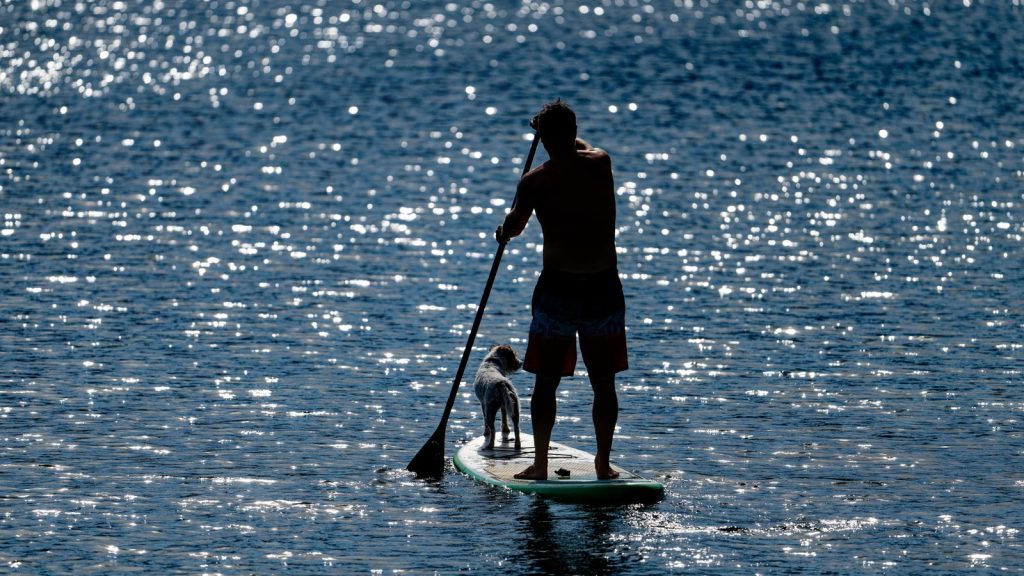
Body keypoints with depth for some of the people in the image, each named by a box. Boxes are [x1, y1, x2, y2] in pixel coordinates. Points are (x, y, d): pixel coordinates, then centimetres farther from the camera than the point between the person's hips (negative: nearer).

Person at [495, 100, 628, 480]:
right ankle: (603, 463, 14)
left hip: (558, 288, -2)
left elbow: (512, 228, 9)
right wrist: (561, 129, 43)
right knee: (603, 382, 11)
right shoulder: (601, 164, 0)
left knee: (546, 381, 8)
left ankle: (540, 464, 9)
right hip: (604, 288, 2)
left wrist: (503, 231, 32)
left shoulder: (535, 182, -8)